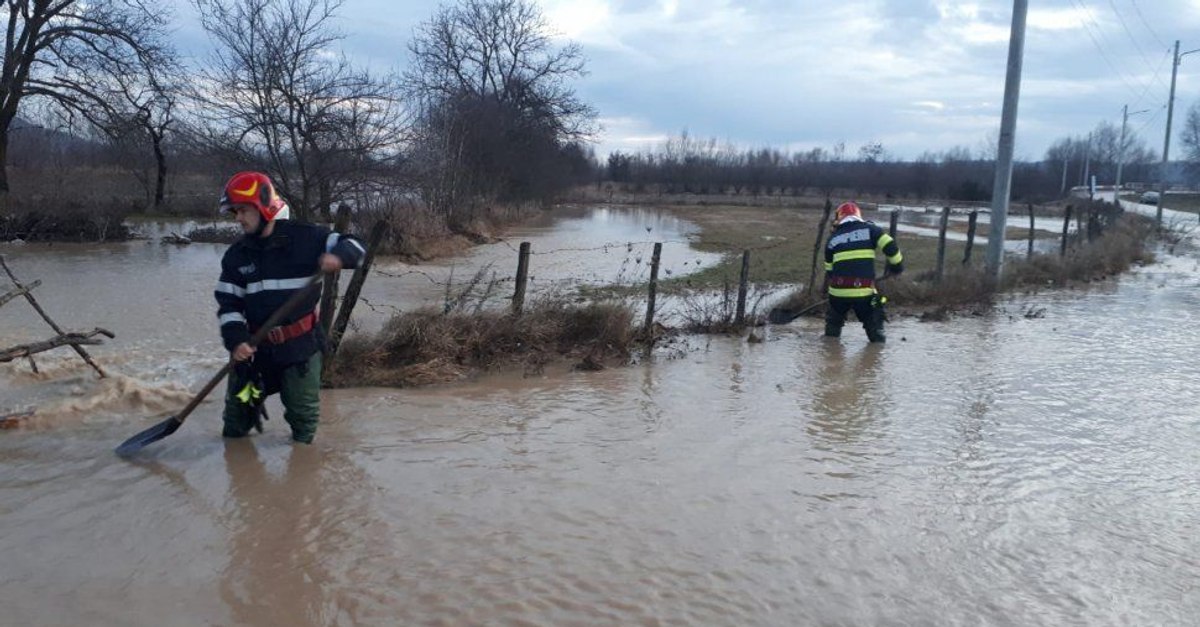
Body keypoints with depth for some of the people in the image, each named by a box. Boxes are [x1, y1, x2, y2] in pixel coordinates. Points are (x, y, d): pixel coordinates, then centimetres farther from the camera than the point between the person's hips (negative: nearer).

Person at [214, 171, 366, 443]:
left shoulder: (304, 237, -9)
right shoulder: (236, 255, 3)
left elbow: (353, 245, -6)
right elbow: (228, 303, 2)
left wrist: (338, 256, -30)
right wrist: (235, 340, -13)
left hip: (301, 345, -4)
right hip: (255, 347, 4)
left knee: (303, 413, 5)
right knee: (237, 409, 12)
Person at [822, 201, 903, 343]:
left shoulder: (833, 238, 14)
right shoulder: (869, 229, 7)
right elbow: (890, 247, -3)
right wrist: (897, 266, 13)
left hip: (838, 291, 2)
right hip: (864, 291, -2)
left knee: (833, 321, 24)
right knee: (874, 326, 15)